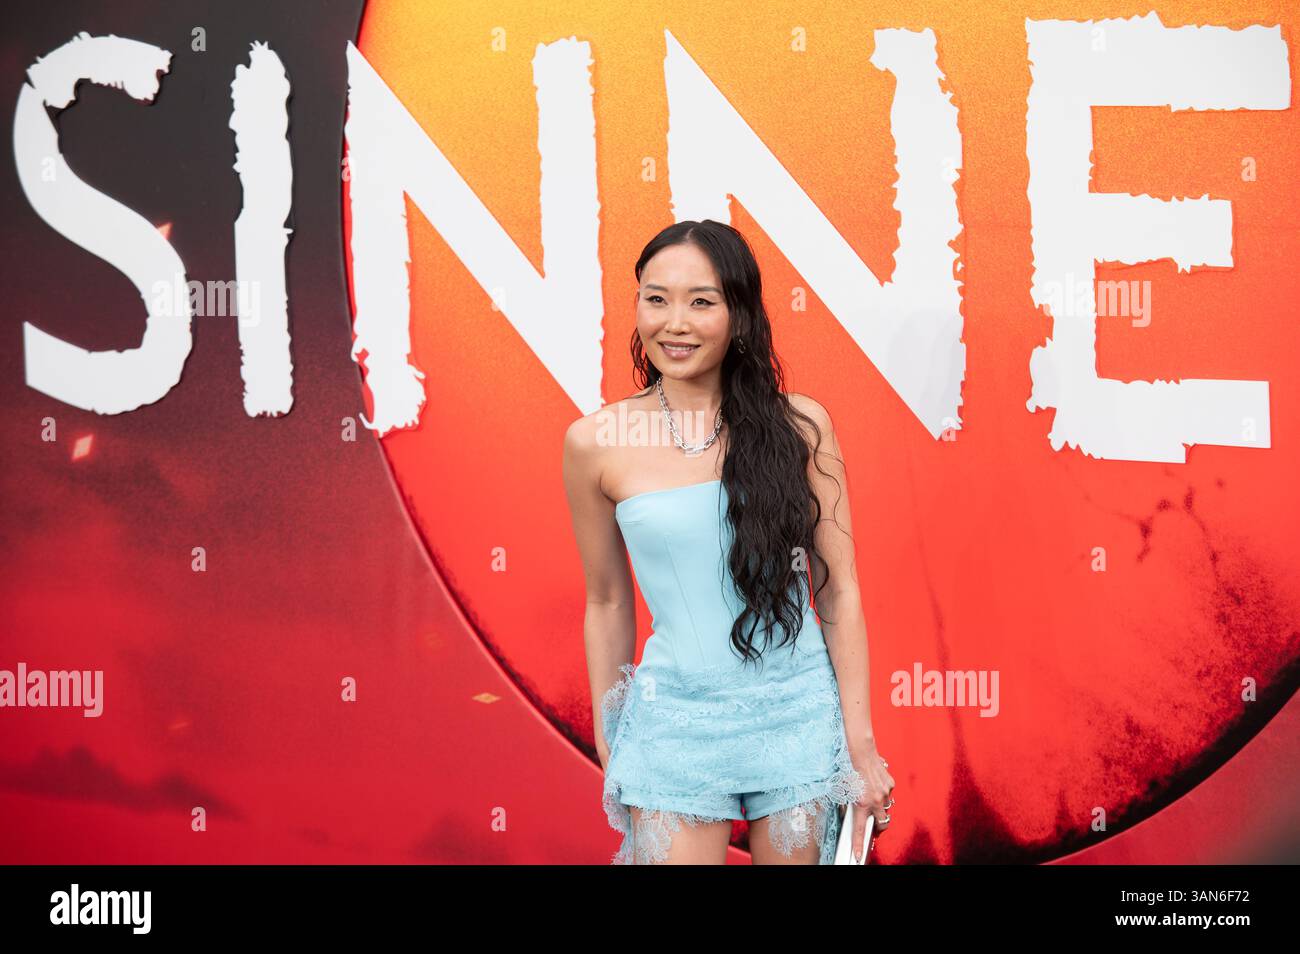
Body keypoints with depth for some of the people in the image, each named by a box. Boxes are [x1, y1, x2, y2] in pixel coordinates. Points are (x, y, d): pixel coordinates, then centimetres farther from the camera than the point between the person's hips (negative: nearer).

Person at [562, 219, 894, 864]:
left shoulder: (799, 425, -3)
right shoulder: (596, 443, -3)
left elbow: (839, 591, 0)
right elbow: (608, 603, 7)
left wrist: (860, 743, -3)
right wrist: (609, 750, 11)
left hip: (798, 711, 1)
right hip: (675, 718, 0)